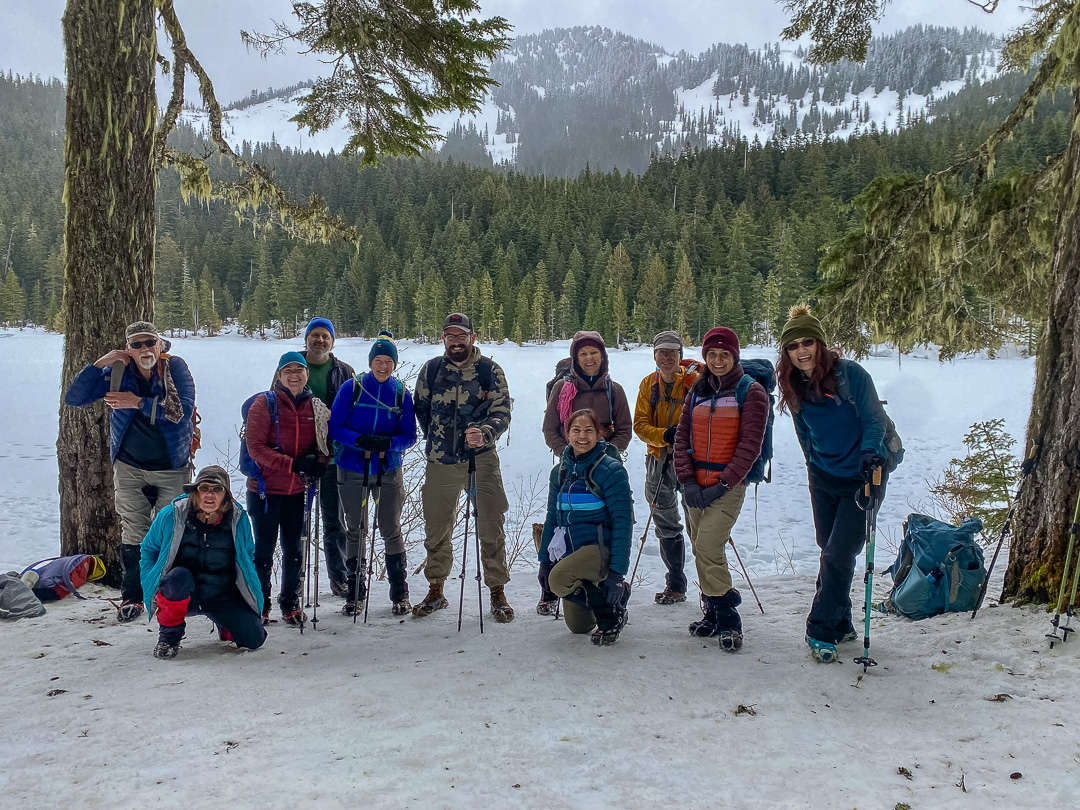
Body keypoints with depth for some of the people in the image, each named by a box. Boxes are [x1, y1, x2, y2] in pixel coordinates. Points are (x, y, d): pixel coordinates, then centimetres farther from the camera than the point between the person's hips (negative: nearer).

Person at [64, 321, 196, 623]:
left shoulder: (176, 367, -8)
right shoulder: (117, 373, -2)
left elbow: (184, 408, -19)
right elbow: (73, 398, -5)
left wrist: (139, 403, -22)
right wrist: (100, 363, -15)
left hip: (172, 468, -1)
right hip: (130, 468, 2)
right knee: (133, 534, 4)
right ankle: (132, 596, 16)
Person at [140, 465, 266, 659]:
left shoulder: (238, 519, -6)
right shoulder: (172, 515, -10)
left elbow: (248, 557, 11)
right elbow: (148, 549, 6)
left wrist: (250, 591, 3)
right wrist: (152, 586, -4)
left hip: (222, 597, 2)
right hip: (182, 596, -2)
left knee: (254, 639, -15)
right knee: (179, 576, -37)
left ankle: (224, 624, 22)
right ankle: (169, 634, -9)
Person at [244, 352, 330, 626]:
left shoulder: (316, 407, 4)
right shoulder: (265, 403, -8)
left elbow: (322, 444, 15)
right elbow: (255, 447, -14)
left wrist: (319, 463, -8)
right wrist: (293, 464, -24)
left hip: (298, 491, 4)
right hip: (265, 489, -4)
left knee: (293, 549, 13)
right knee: (264, 549, 5)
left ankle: (290, 603, 28)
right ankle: (260, 605, 20)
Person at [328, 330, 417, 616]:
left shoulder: (402, 393, 0)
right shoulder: (351, 388, -4)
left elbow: (409, 436, 1)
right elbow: (334, 428, -5)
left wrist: (388, 443, -20)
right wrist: (361, 440, -22)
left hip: (389, 472, 0)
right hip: (352, 471, 0)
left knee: (391, 531, 4)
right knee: (355, 531, 9)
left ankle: (399, 593, 17)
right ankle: (355, 592, 22)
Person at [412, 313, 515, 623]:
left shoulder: (490, 370, -3)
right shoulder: (431, 369, 4)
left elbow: (502, 412, -10)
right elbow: (421, 409, 17)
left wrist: (484, 434, -29)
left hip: (482, 460, -2)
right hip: (440, 462, 2)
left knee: (491, 529, -1)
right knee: (436, 530, 10)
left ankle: (497, 593, 12)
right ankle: (435, 591, 27)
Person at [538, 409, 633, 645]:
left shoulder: (611, 469, -12)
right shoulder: (560, 471, 6)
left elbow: (622, 522, -14)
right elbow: (553, 518, 14)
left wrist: (617, 571, -19)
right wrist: (545, 560, 7)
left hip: (600, 548, -6)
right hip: (570, 551, 6)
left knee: (559, 577, -32)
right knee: (577, 626, 7)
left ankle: (612, 611, -7)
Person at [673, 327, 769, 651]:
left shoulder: (751, 392, -3)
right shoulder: (697, 392, 12)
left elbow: (749, 445, -9)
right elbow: (682, 437, 8)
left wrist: (723, 484, -15)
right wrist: (687, 480, -5)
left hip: (727, 486, -5)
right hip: (695, 487, 6)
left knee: (708, 548, -16)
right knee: (701, 550, 8)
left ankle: (728, 620, -3)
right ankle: (712, 613, 22)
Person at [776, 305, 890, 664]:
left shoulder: (850, 374, -17)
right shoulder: (793, 386, -1)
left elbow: (874, 419, -14)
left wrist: (870, 453, -30)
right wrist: (815, 465, 14)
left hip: (862, 478, -5)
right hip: (823, 478, 5)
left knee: (838, 556, -7)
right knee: (829, 553, 11)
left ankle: (821, 631, 5)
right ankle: (841, 625, 27)